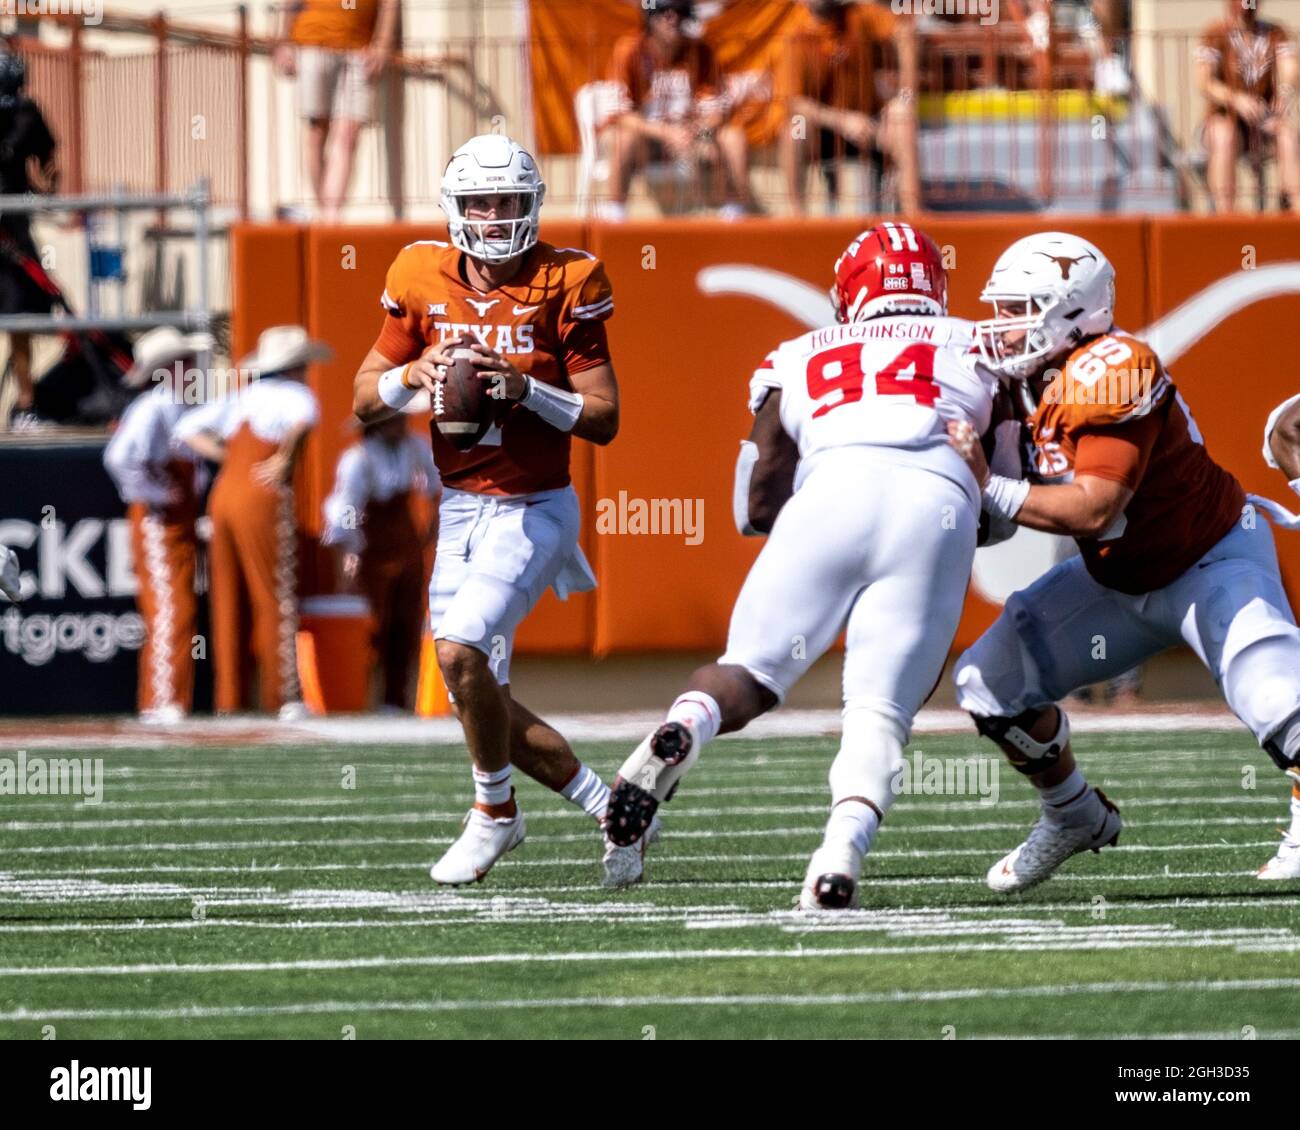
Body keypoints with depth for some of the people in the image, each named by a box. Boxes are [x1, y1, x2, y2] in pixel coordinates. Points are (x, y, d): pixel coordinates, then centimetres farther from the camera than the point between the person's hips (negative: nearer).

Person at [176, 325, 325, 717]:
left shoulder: (238, 398, 19)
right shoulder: (293, 394, 0)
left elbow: (187, 428, 20)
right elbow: (304, 419, -25)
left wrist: (227, 456, 14)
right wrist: (285, 460, -13)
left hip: (223, 493, 6)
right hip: (263, 499, -6)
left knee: (229, 601, 7)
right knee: (275, 600, -2)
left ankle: (229, 699, 6)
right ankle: (282, 696, -5)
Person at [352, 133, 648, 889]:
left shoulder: (562, 287, -10)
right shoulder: (424, 283, 2)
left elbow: (604, 419, -9)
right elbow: (364, 402, 8)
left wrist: (527, 389, -24)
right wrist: (413, 374, -12)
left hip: (532, 511, -5)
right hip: (459, 510, 5)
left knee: (461, 651, -24)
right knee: (486, 702, 5)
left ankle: (496, 811, -2)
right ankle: (609, 806, 23)